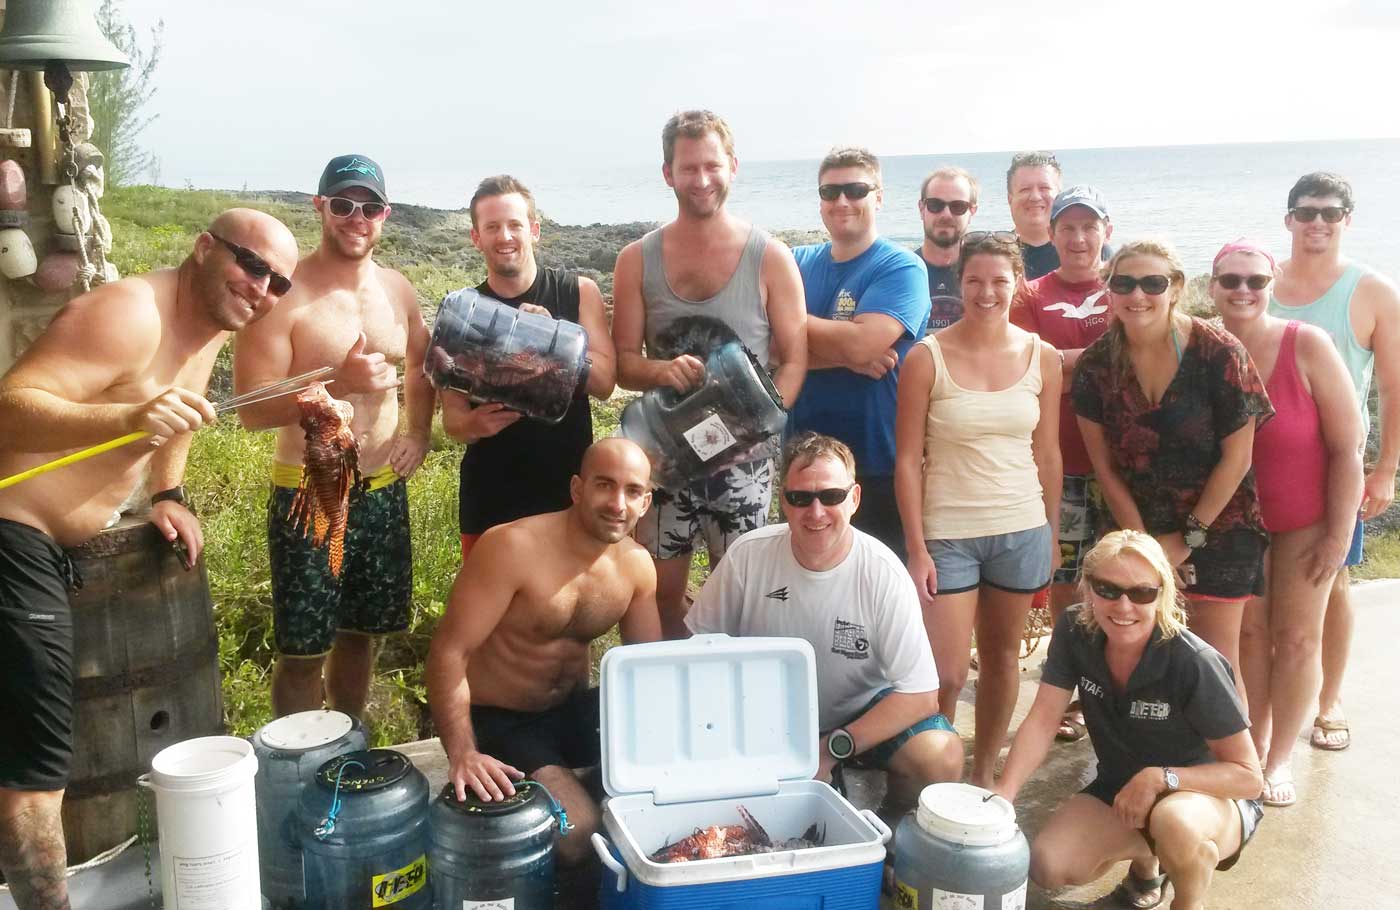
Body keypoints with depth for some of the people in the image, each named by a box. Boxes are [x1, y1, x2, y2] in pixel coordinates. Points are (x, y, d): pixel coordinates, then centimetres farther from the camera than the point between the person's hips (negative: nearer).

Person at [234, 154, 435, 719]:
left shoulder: (397, 291, 6)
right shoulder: (285, 296, -13)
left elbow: (420, 365, 24)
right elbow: (251, 410, -16)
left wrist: (418, 431, 8)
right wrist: (340, 382, -26)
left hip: (384, 491, 6)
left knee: (363, 631, 18)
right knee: (303, 650, 2)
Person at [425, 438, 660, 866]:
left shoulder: (637, 564, -4)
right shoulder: (513, 548, -24)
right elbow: (449, 653, -24)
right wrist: (463, 753, -33)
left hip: (574, 711, 6)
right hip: (497, 720, -6)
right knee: (580, 837, -24)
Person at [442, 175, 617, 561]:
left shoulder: (580, 292, -1)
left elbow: (604, 382, -8)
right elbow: (451, 416, 1)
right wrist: (474, 424, -22)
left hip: (568, 491, -1)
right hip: (489, 499, 1)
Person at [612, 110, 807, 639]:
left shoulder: (770, 258, -1)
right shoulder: (637, 260, 3)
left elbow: (795, 359, -1)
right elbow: (623, 363, 4)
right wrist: (661, 371, -19)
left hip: (743, 456, -1)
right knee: (661, 596, 7)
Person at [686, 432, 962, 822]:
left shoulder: (883, 574, -20)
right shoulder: (748, 555, -16)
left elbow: (921, 695, -20)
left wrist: (831, 750, -25)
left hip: (861, 714, -1)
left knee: (940, 756, -27)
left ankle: (886, 826, 8)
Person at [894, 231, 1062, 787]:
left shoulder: (1042, 358, 3)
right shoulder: (927, 358, -7)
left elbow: (1047, 454, 9)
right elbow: (907, 460, -6)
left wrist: (1052, 532, 9)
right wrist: (916, 548, -9)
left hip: (1021, 531, 3)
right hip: (946, 533, -3)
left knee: (1002, 656, 14)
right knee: (946, 674, -4)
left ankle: (983, 775, 31)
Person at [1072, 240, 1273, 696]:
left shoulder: (1219, 354, -14)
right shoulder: (1096, 364, -6)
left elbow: (1236, 457, -10)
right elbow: (1104, 463, -1)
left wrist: (1189, 538, -7)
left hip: (1219, 528, -3)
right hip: (1138, 527, 3)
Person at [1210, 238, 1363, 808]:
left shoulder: (1307, 346, -20)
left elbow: (1347, 446, -16)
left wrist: (1339, 534, -15)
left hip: (1307, 518, -2)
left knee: (1297, 637, 6)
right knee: (1248, 631, 12)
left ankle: (1279, 759, 21)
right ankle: (1254, 741, 30)